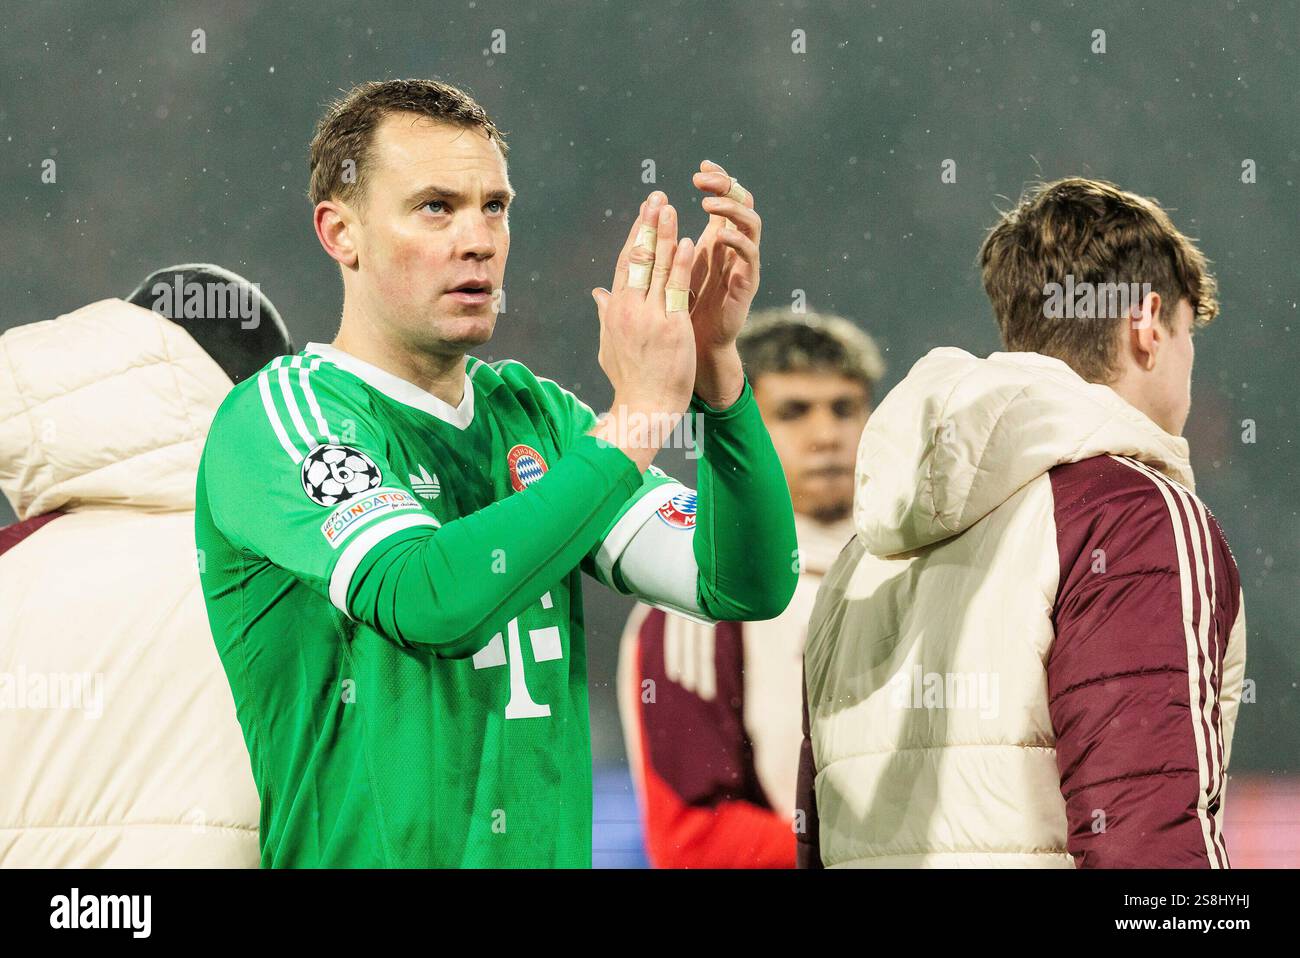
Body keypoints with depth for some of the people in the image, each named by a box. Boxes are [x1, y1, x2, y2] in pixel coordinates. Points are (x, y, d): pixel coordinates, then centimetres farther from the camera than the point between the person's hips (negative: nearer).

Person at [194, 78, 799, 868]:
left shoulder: (532, 414, 11)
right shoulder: (280, 417, -6)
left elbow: (748, 587, 4)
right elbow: (430, 600, -21)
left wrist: (715, 362, -7)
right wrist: (634, 424, -17)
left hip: (549, 849, 4)